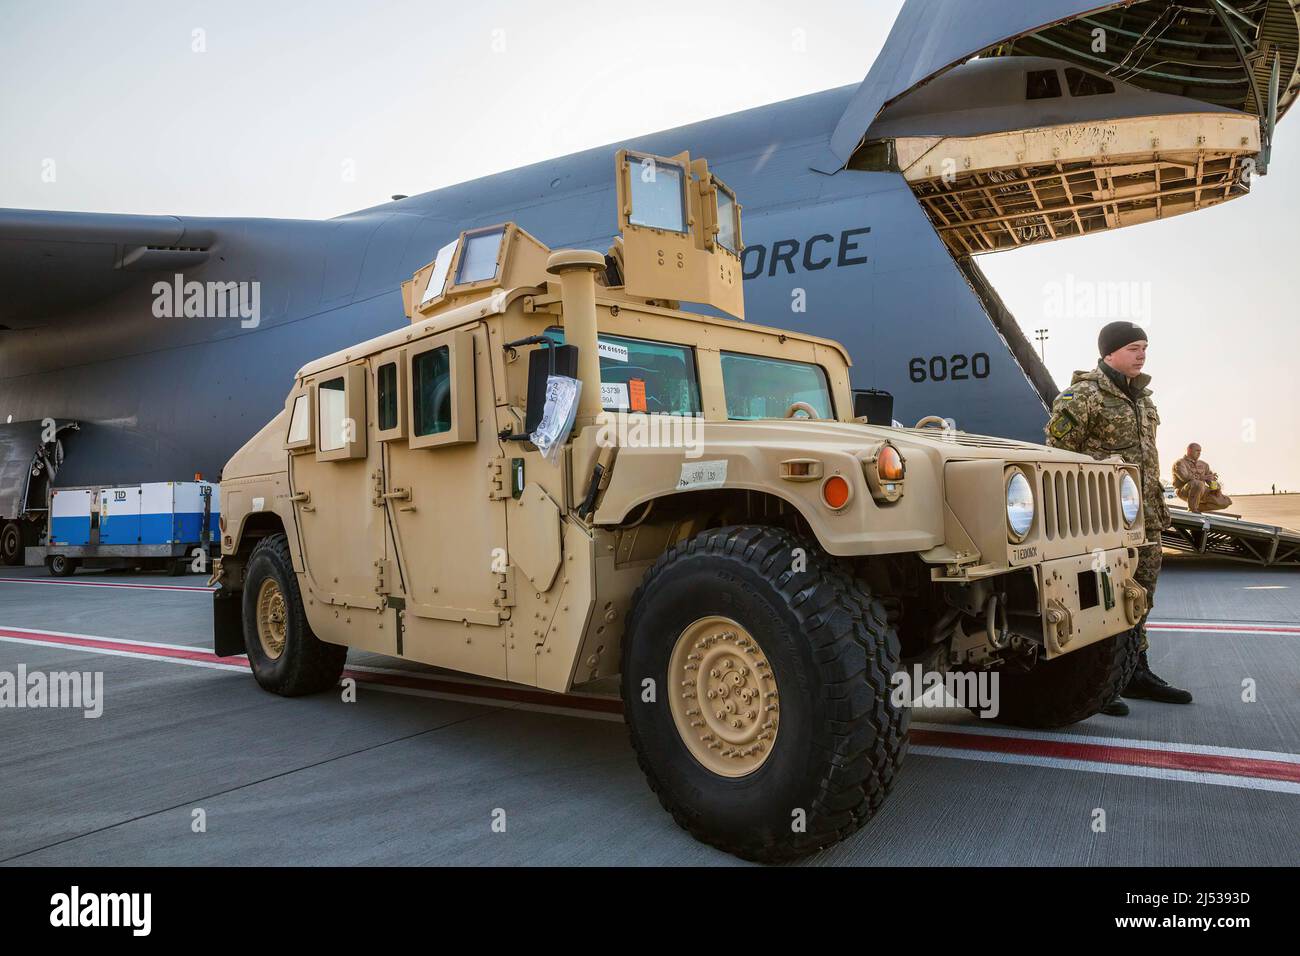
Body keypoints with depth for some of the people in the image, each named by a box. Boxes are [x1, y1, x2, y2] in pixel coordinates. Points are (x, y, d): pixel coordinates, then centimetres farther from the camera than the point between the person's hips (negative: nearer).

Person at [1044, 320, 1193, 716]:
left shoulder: (1140, 395, 17)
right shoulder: (1085, 395, -11)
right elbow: (1057, 449, -14)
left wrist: (1159, 502, 22)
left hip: (1143, 515, 9)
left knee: (1139, 597, 15)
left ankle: (1136, 673, 27)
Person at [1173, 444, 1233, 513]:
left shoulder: (1203, 465, 19)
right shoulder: (1180, 463, -4)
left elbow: (1211, 480, 15)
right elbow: (1185, 477, -21)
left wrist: (1217, 488, -5)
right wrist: (1202, 477, -26)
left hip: (1201, 492, 7)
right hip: (1185, 492, -7)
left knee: (1226, 501, -5)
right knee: (1198, 484, -40)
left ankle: (1199, 507, 6)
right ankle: (1192, 509, -21)